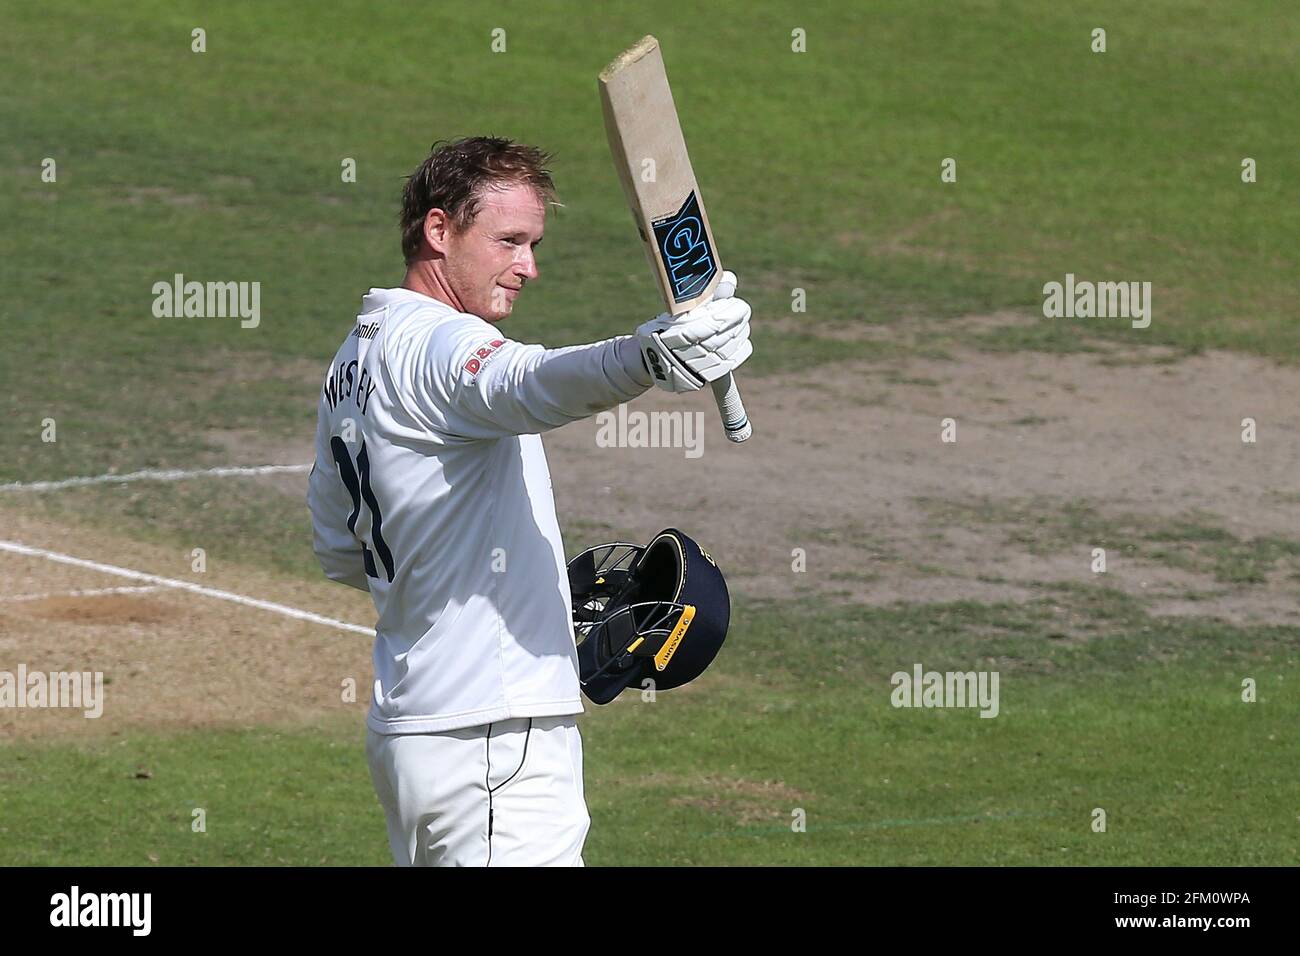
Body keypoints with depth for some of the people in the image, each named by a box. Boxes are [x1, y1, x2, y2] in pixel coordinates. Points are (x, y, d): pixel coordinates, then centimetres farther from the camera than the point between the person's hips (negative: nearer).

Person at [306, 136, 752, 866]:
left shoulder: (355, 360, 16)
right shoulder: (435, 343, -14)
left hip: (405, 723, 10)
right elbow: (524, 386, -39)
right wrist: (647, 358, -56)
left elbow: (341, 552, 28)